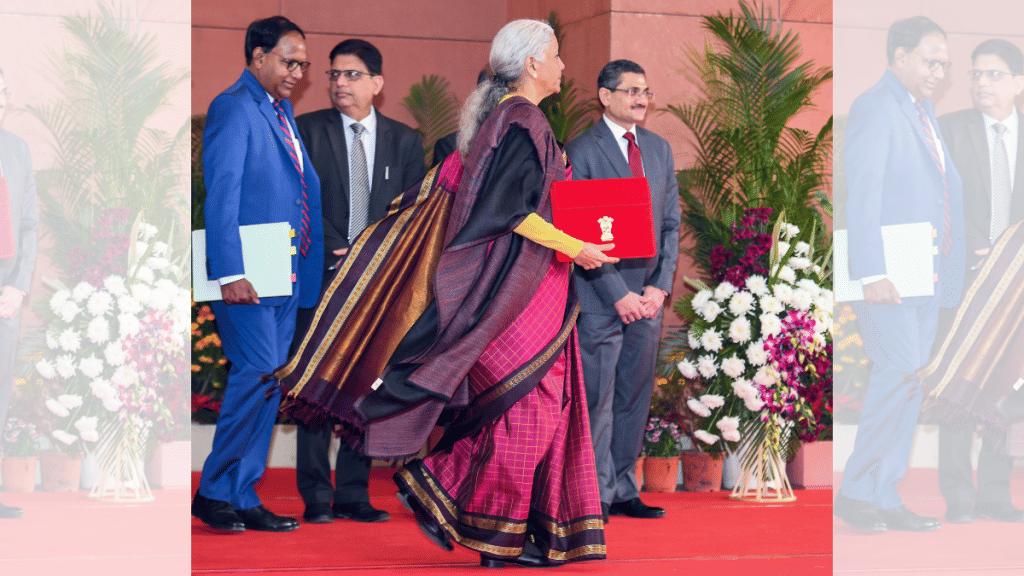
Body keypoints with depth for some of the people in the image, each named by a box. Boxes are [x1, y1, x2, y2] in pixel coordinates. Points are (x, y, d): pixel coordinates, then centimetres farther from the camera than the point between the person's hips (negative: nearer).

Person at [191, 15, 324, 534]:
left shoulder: (281, 111, 20)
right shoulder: (234, 107, -7)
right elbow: (221, 194, -15)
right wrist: (230, 273, -22)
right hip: (246, 274, -9)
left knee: (268, 383, 8)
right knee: (258, 372, -13)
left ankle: (242, 498, 13)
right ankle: (213, 491, -1)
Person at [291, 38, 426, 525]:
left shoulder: (404, 140, 11)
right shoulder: (306, 130, 4)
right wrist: (337, 251, -12)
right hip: (322, 275, -2)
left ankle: (354, 495, 8)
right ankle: (316, 498, 1)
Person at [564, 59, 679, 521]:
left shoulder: (659, 149, 13)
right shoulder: (581, 152, -5)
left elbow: (670, 223, 13)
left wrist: (660, 286, 0)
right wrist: (619, 294, -13)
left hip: (647, 296, 6)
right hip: (600, 294, -6)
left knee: (636, 395, 9)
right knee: (597, 398, -3)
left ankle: (624, 491, 16)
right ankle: (596, 495, 5)